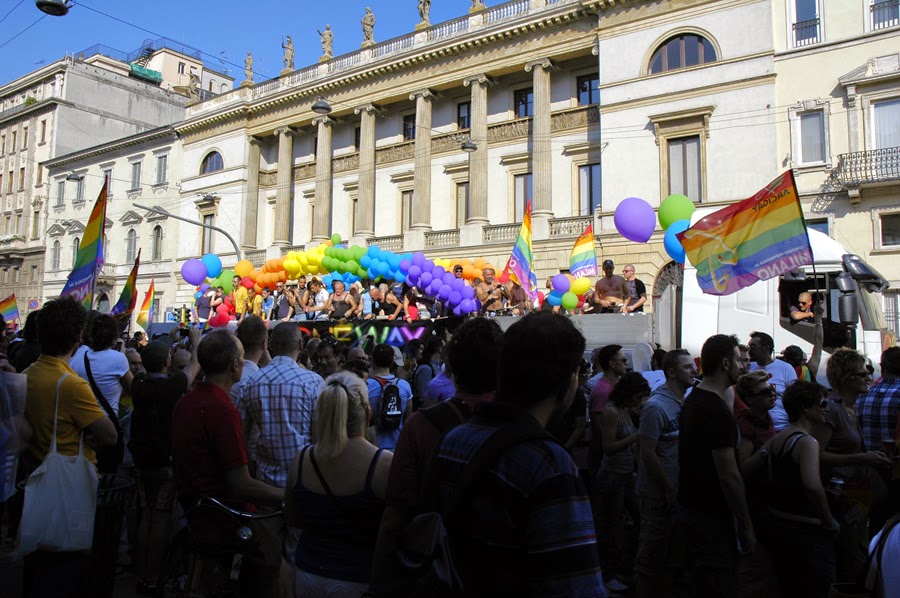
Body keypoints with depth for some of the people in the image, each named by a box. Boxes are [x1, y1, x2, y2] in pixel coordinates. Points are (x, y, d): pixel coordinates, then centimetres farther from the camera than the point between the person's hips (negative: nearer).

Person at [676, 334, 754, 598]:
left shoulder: (691, 400, 9)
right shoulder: (718, 410, -21)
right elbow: (728, 475, -22)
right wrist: (746, 526, -14)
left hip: (688, 508, 9)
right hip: (711, 517, -9)